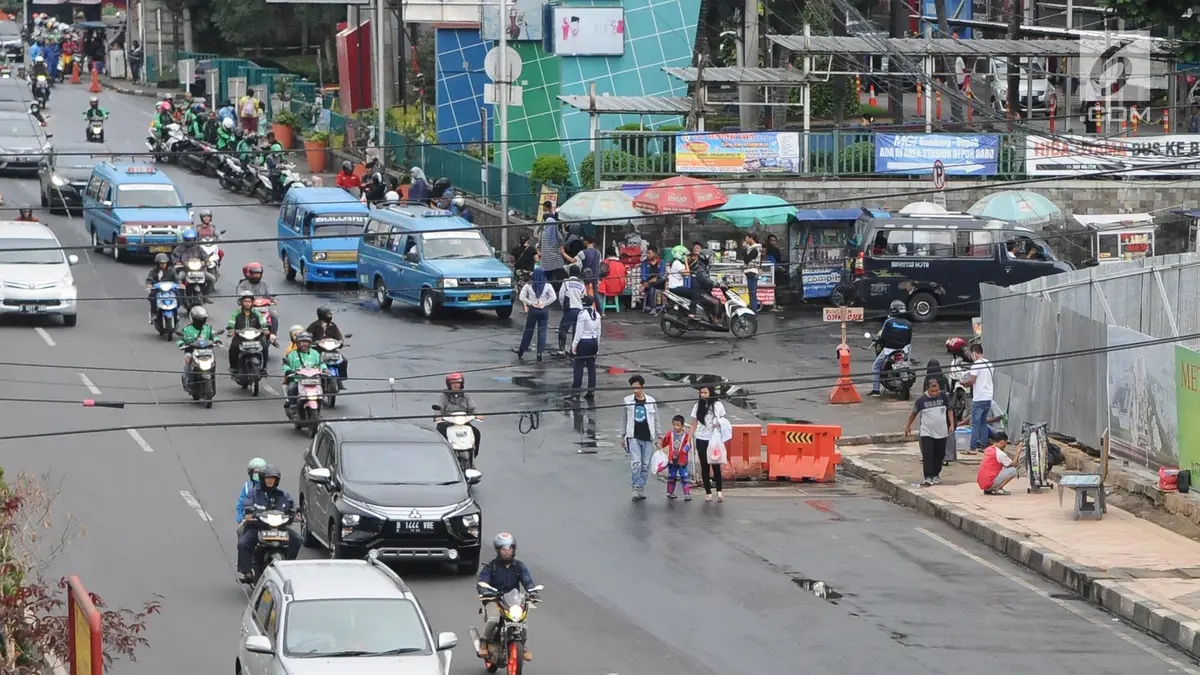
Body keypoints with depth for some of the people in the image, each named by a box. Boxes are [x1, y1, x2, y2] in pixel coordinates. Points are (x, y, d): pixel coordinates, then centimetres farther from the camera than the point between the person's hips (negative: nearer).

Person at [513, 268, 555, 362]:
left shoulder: (528, 286, -3)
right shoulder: (547, 286, -3)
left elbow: (521, 297, -9)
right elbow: (553, 297, -11)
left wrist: (531, 303, -5)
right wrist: (544, 304, -6)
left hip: (532, 309, 0)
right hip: (544, 310, 0)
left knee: (528, 331, 12)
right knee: (542, 331, 3)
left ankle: (521, 352, 22)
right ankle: (540, 352, -5)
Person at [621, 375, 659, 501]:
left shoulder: (651, 401, 1)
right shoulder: (627, 401, 1)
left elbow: (656, 420, 8)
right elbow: (624, 419, 10)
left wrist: (658, 437, 7)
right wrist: (622, 436, 11)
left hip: (647, 438, 1)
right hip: (633, 437, -1)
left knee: (646, 465, 5)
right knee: (635, 463, -13)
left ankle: (641, 488, 15)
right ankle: (636, 488, -10)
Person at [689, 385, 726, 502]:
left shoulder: (718, 405, 2)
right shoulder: (697, 406, 5)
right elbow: (694, 425, 6)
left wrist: (719, 423, -14)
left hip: (715, 439, -2)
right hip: (701, 440, 2)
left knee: (716, 466, -5)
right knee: (705, 467, 3)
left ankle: (719, 492, 4)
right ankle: (708, 493, 7)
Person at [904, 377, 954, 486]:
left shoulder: (944, 396, -4)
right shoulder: (921, 400, -9)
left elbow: (949, 410, 8)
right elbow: (914, 413, 6)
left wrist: (951, 424, 0)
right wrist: (908, 426, 15)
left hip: (941, 432, 2)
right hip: (927, 433, -2)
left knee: (939, 455, 11)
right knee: (927, 455, -10)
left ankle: (936, 475, 27)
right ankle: (928, 478, -13)